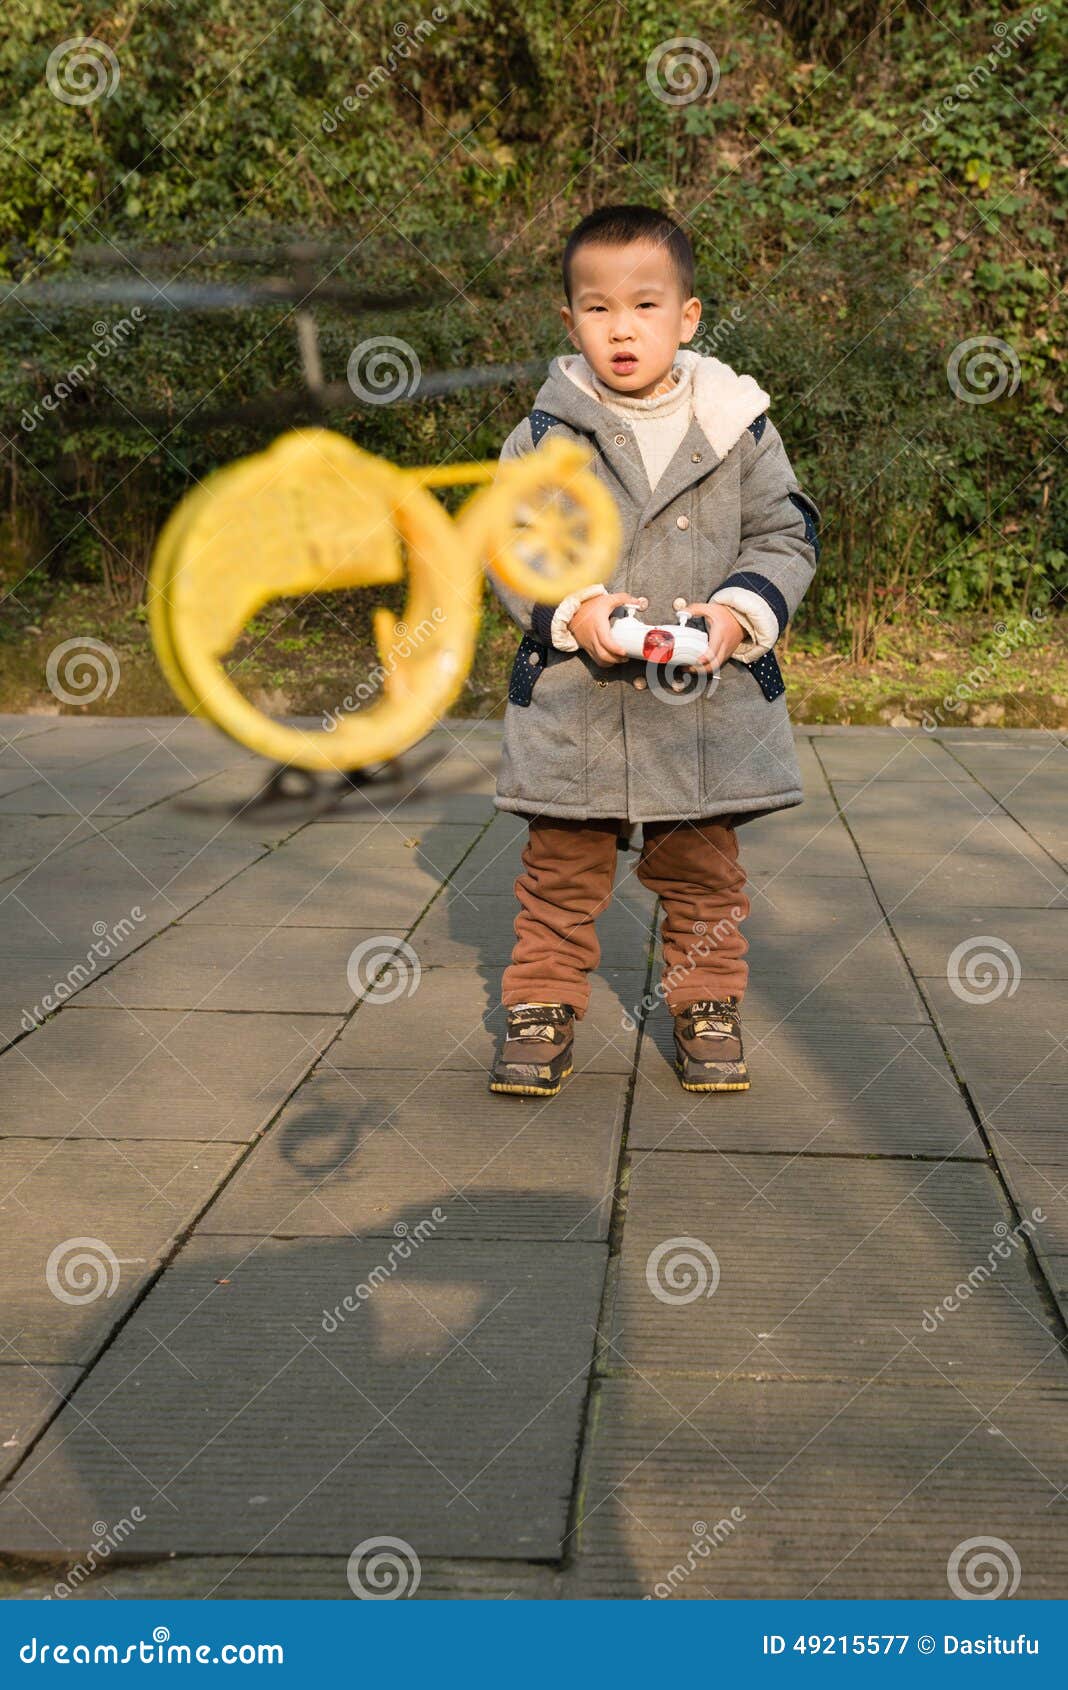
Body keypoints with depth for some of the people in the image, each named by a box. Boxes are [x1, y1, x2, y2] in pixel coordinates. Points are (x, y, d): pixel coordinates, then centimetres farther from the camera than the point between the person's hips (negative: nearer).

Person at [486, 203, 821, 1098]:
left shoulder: (738, 426, 1)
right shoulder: (542, 434, -1)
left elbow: (785, 536, 4)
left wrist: (739, 612, -14)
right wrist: (575, 608, -17)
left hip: (709, 701, 1)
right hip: (572, 699, 0)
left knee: (702, 872, 12)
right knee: (561, 870, 8)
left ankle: (708, 1006, 27)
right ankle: (543, 1007, 23)